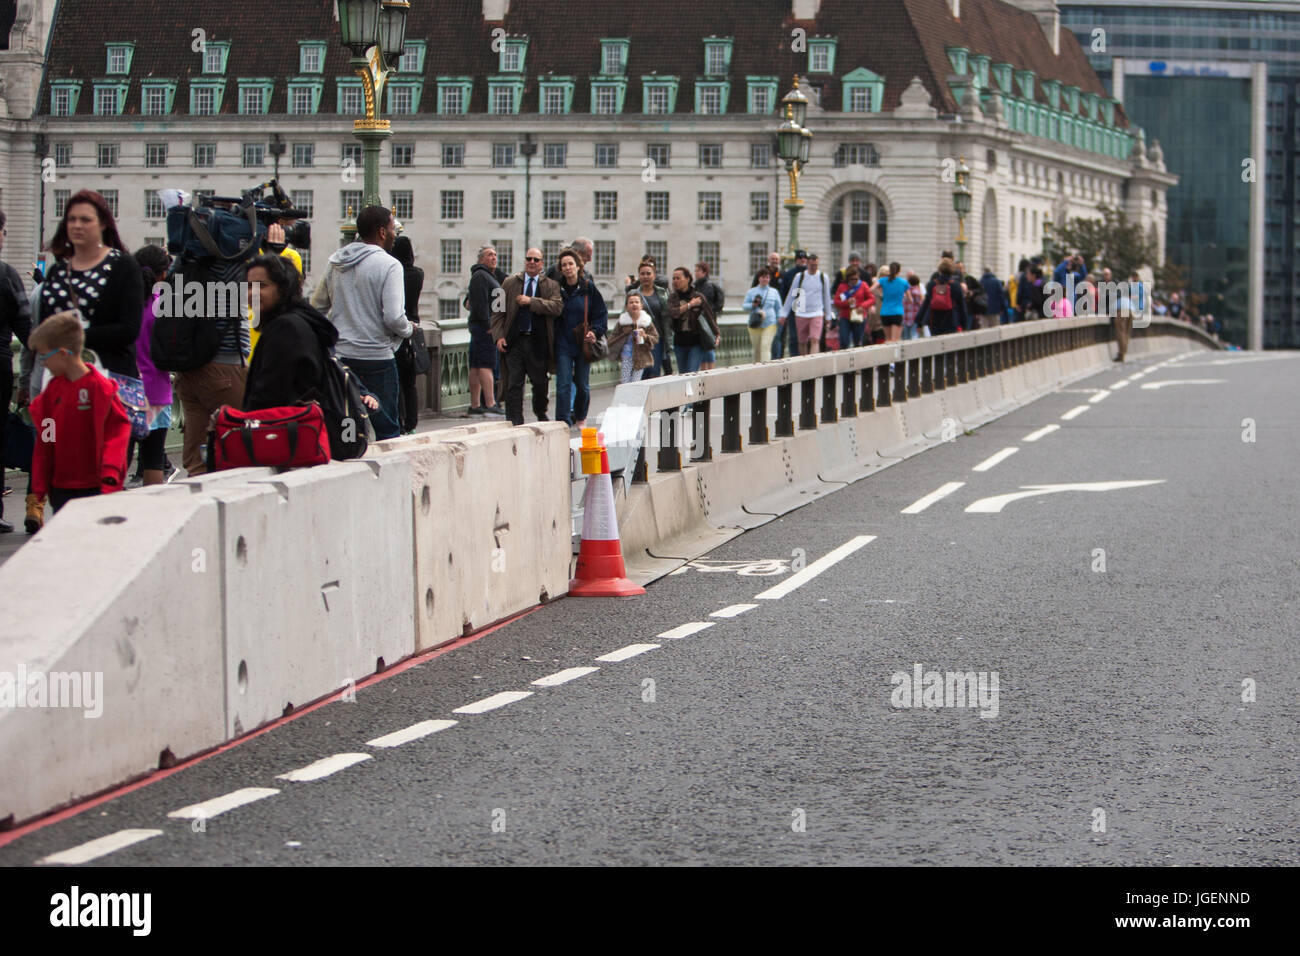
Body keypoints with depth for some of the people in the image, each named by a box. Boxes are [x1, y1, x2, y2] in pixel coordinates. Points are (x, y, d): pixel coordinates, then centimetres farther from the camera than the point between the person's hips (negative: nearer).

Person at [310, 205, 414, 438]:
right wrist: (408, 329, 3)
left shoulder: (335, 262, 8)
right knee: (385, 430, -1)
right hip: (376, 358, -6)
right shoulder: (389, 265, -11)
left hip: (338, 355, 6)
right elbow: (394, 317, -18)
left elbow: (316, 307, 15)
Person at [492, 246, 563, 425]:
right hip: (514, 341, 0)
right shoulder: (510, 283, 9)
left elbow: (557, 307, -11)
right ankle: (515, 422, 0)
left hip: (538, 342, 0)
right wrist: (499, 336, -3)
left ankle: (541, 414, 34)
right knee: (513, 383, -3)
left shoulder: (551, 285, 5)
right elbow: (498, 311, 9)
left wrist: (531, 301, -16)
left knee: (540, 382, 9)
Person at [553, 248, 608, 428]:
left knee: (582, 385, 8)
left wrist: (595, 332, -8)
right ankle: (563, 422, -13)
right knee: (563, 384, -11)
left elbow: (601, 313, 5)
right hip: (563, 344, -1)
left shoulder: (588, 288, 0)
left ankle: (581, 417, 30)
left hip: (583, 344, 1)